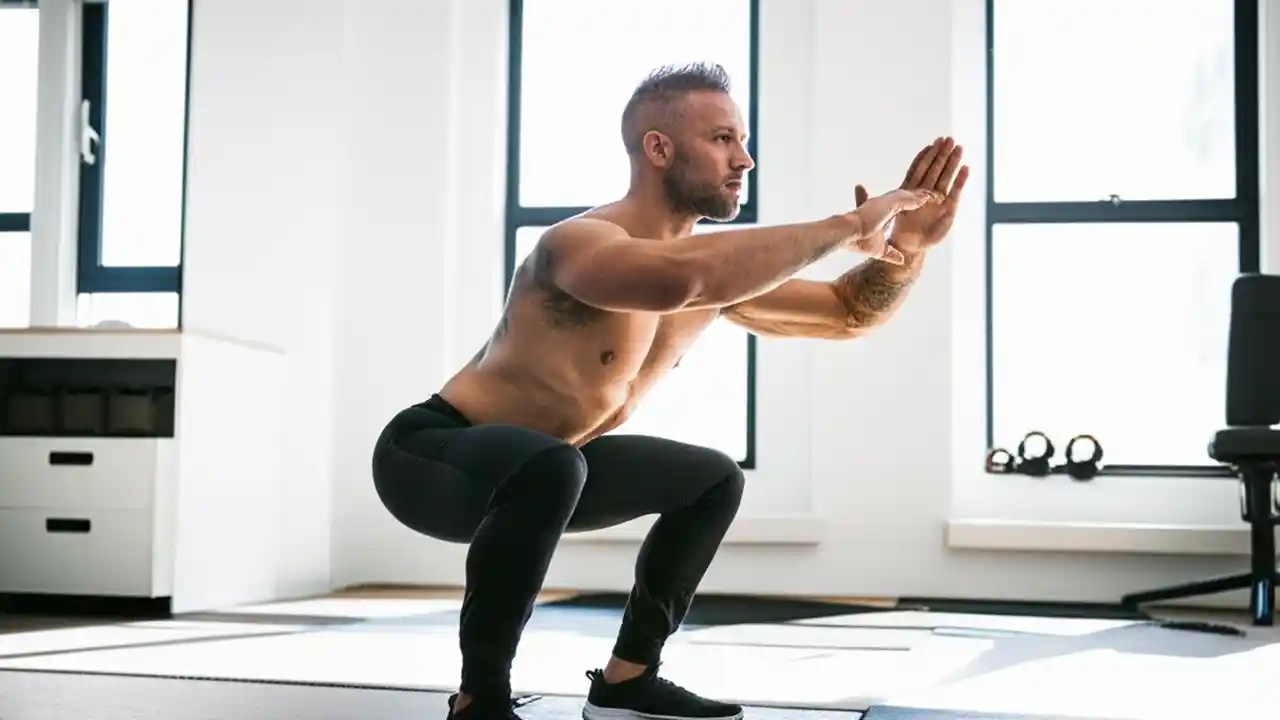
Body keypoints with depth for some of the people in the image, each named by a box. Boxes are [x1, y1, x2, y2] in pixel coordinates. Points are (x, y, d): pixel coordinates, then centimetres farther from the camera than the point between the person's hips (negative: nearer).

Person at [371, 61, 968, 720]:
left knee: (714, 480, 15)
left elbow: (850, 313, 9)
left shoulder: (714, 268, 0)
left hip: (535, 467, 9)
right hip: (430, 455, -9)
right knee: (549, 467, -40)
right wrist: (844, 228, -43)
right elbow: (678, 280, -51)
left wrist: (905, 248, -12)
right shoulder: (580, 242, -28)